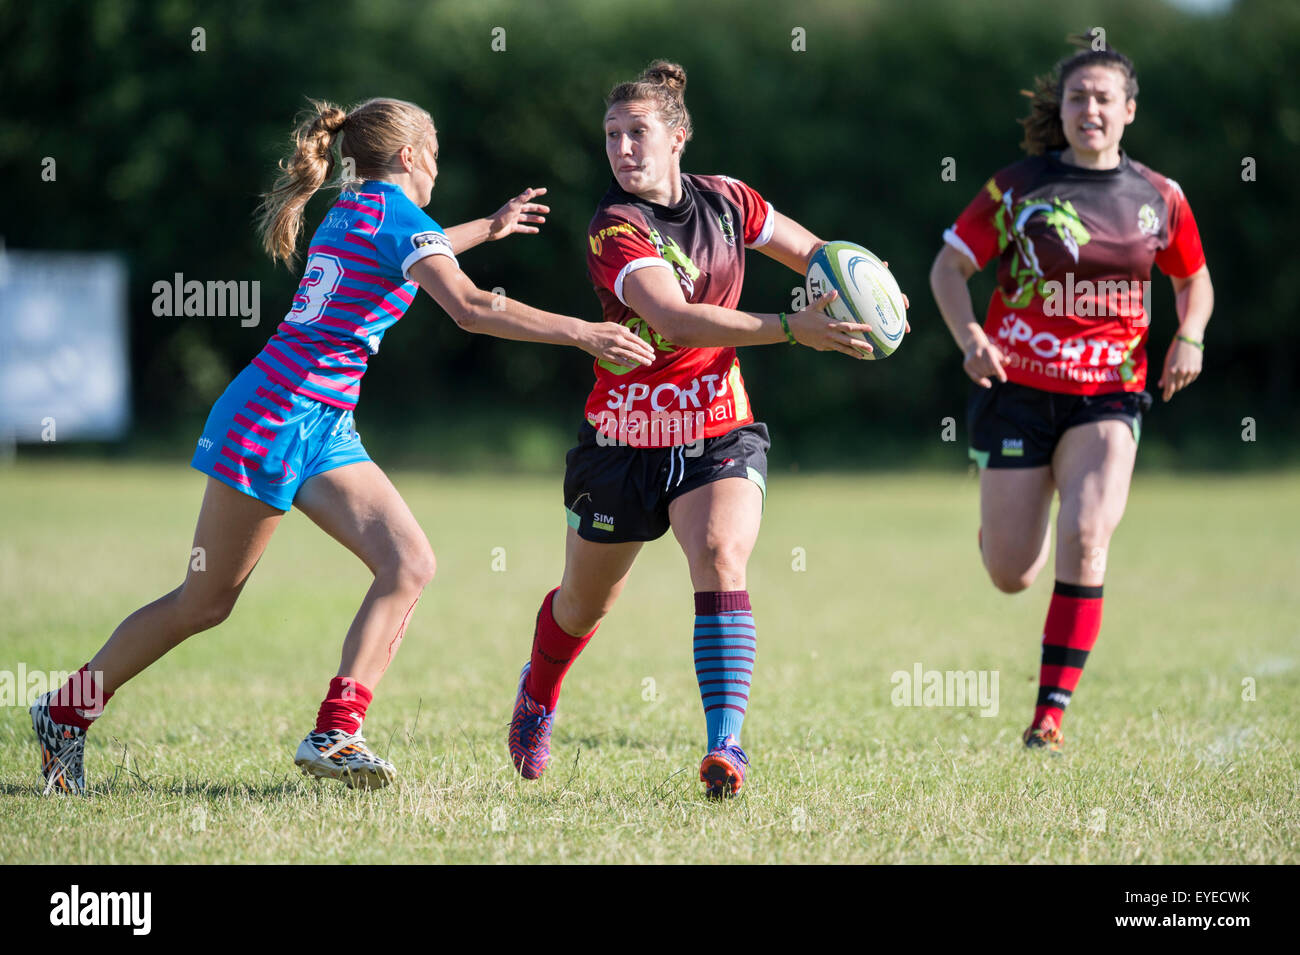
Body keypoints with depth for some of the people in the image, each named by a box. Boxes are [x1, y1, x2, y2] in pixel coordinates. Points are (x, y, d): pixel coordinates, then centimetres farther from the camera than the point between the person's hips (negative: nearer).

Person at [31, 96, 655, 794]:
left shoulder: (350, 213, 18)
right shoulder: (395, 213, -10)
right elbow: (469, 307, -24)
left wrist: (488, 227, 53)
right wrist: (583, 333, -25)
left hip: (323, 430, 9)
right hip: (274, 416, -9)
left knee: (410, 564, -8)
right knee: (205, 600, -1)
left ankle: (335, 733, -16)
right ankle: (66, 710, 13)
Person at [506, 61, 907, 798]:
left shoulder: (725, 201, -3)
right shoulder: (616, 230, -19)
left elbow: (812, 251, 14)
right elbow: (679, 317, -34)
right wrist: (792, 329, -41)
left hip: (719, 435, 2)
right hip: (626, 441, -2)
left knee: (721, 559, -25)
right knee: (585, 604, 17)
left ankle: (726, 744, -31)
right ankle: (538, 698, 49)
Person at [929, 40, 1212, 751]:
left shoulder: (1160, 199, 4)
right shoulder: (1018, 188, -3)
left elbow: (1194, 280, 20)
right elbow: (948, 267, 1)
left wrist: (1189, 337, -1)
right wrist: (970, 337, -17)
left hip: (1108, 396, 1)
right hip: (1018, 391, -1)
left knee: (1086, 540, -22)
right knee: (1011, 577, 3)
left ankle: (1051, 714, -14)